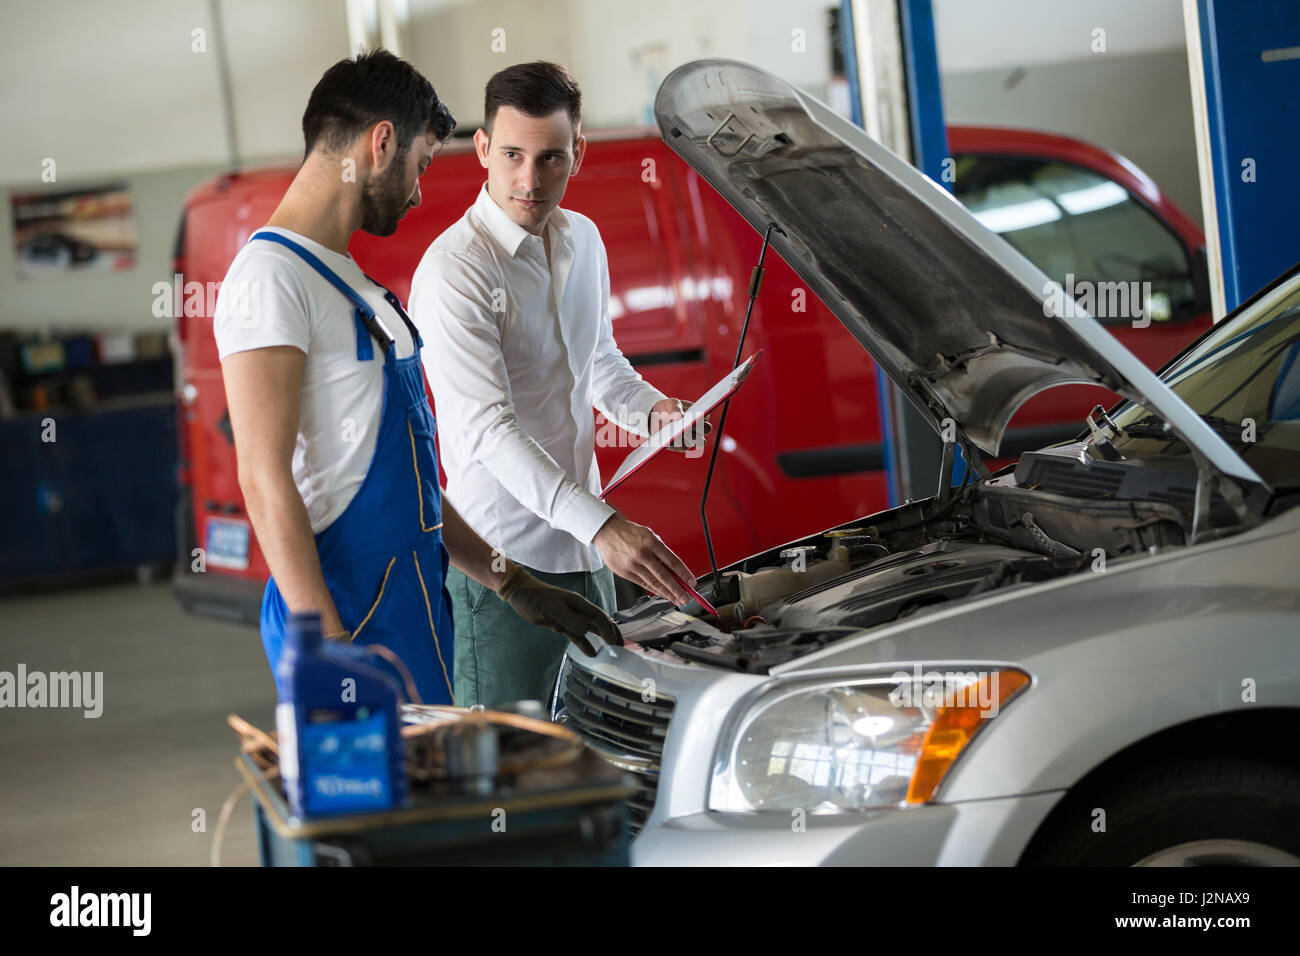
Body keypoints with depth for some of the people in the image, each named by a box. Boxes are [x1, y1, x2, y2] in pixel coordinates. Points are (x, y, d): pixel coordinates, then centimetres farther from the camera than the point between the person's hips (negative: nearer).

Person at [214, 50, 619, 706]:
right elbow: (265, 481, -19)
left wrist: (515, 588, 20)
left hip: (416, 600, 9)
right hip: (348, 611, -9)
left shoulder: (350, 282, 21)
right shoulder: (271, 274, -11)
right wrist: (330, 647, -25)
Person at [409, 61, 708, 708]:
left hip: (588, 556, 8)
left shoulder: (583, 240, 9)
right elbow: (485, 429, -26)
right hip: (502, 561, -7)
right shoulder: (455, 268, -17)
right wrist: (602, 525, -36)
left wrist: (652, 410, 3)